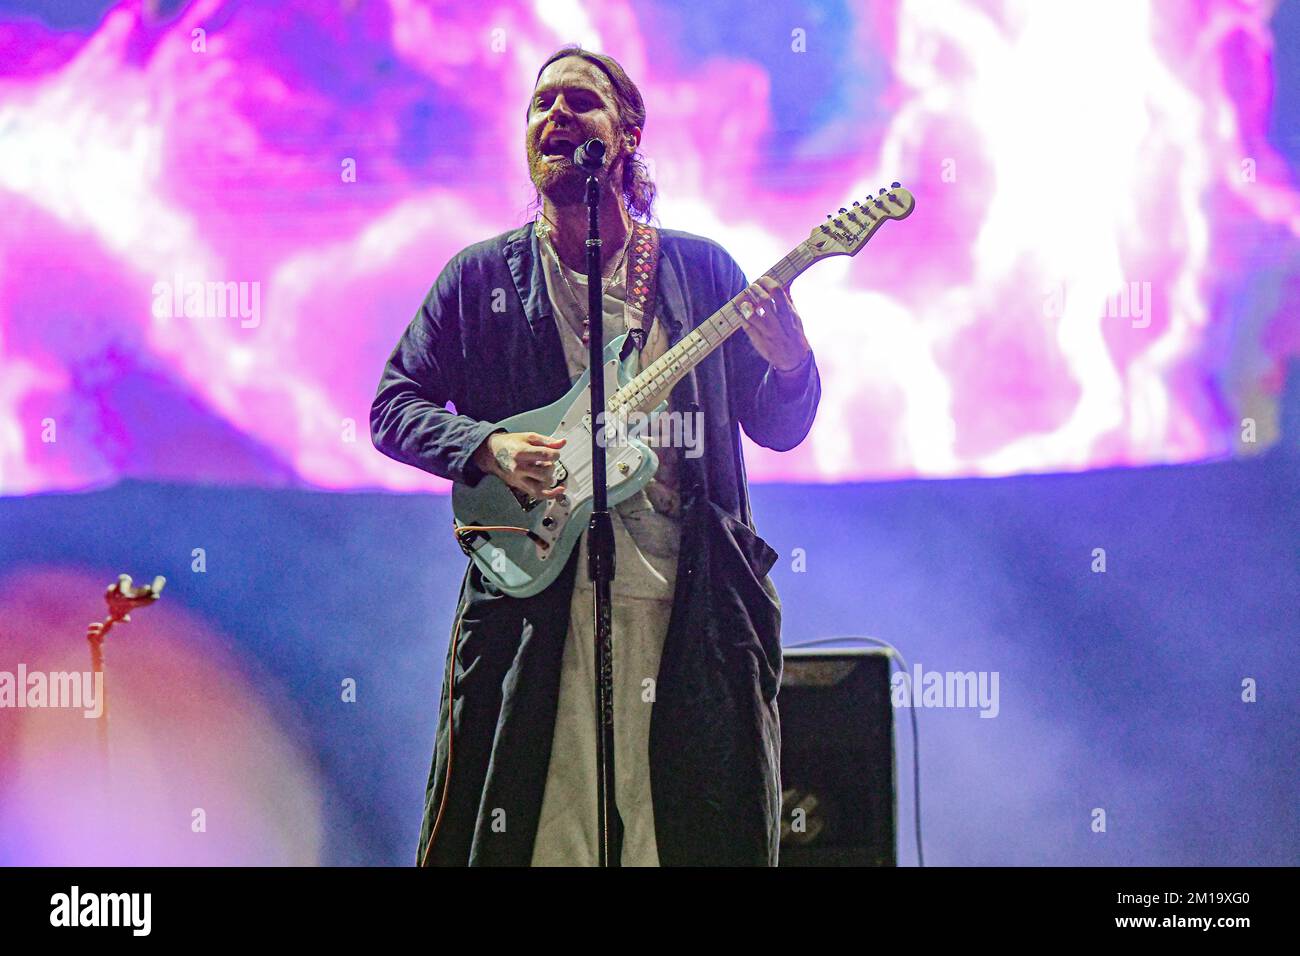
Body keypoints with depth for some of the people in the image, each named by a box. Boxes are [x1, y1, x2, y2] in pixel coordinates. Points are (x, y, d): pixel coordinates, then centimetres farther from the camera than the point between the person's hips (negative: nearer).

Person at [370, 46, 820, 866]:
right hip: (535, 604, -1)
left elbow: (778, 428, 9)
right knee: (507, 833, 0)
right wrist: (487, 448, -10)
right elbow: (395, 406, 8)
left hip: (694, 608, 1)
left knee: (710, 832, 4)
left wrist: (789, 364, -12)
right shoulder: (482, 277, 8)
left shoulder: (700, 269, 8)